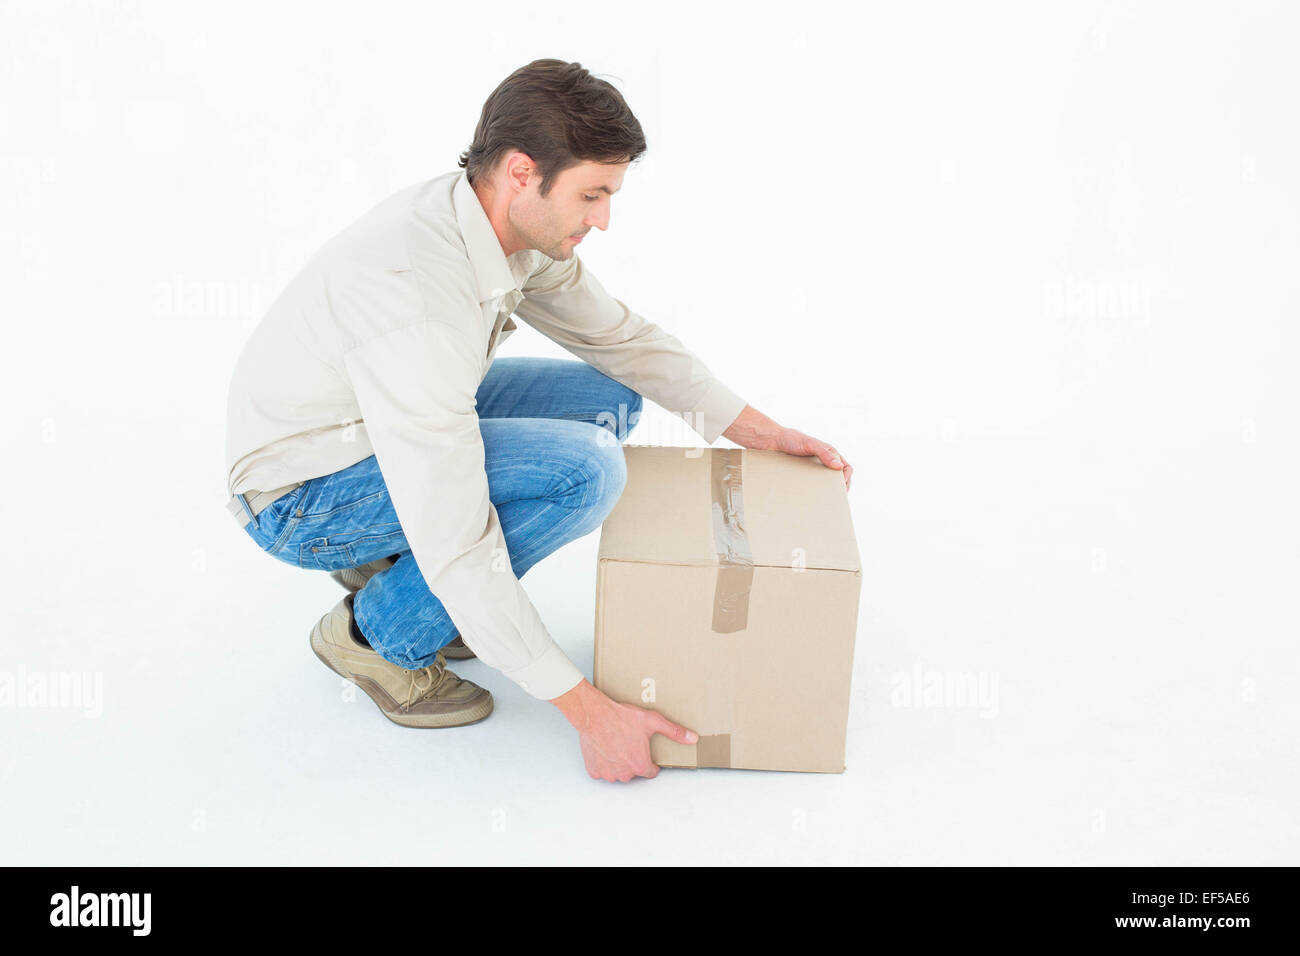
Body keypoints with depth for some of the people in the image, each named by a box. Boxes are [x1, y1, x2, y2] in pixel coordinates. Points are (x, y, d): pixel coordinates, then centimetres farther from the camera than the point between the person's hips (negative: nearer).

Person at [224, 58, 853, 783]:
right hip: (301, 500, -8)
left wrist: (756, 429, 3)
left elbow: (622, 337, 7)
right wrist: (592, 713, -29)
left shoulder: (519, 225, -10)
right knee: (584, 469, -26)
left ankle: (390, 562, 9)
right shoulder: (422, 302, -36)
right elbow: (459, 552, -34)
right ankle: (382, 631, -5)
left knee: (610, 399, 3)